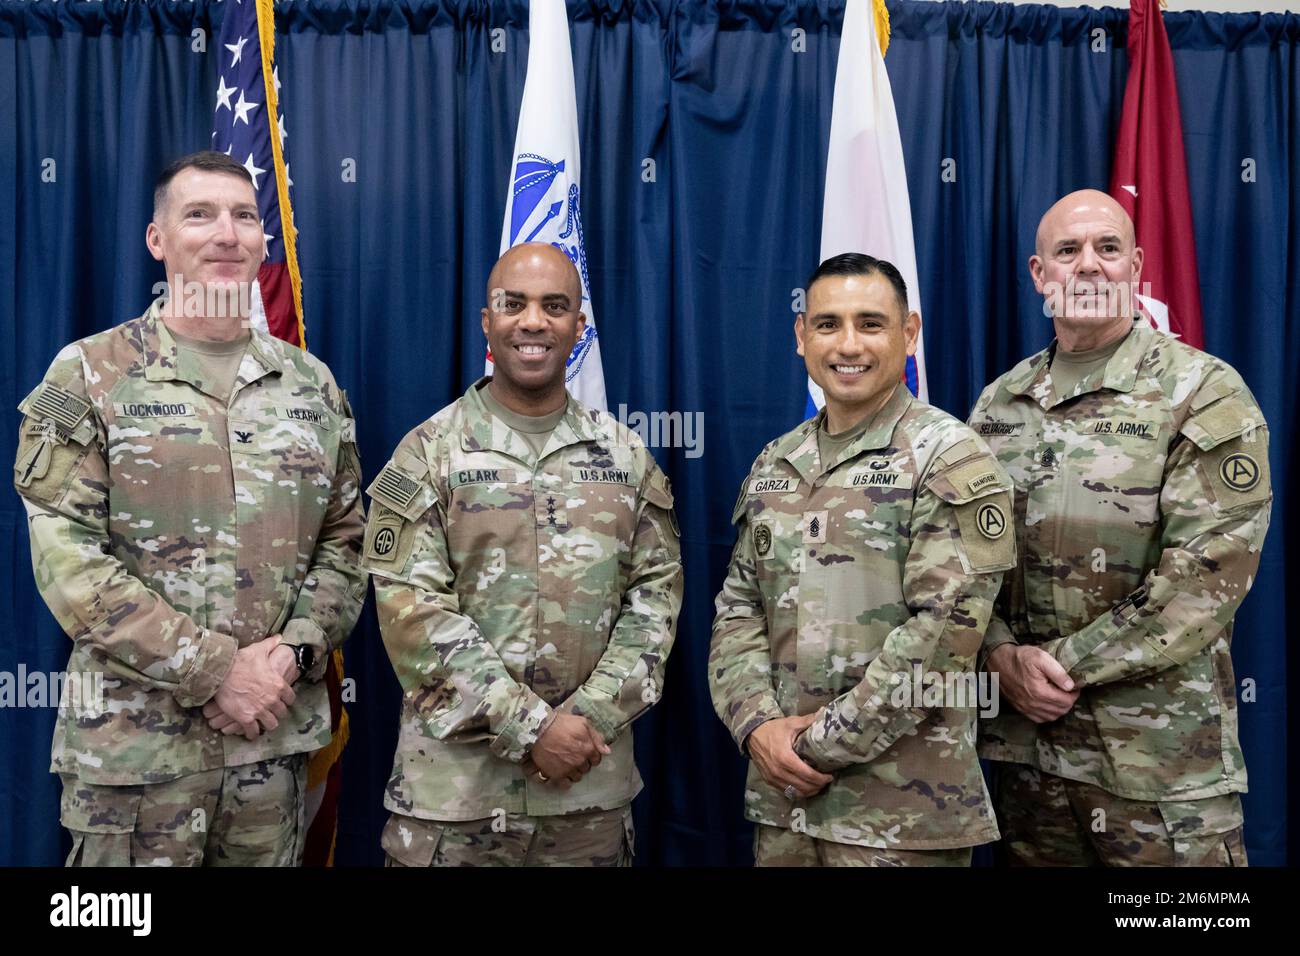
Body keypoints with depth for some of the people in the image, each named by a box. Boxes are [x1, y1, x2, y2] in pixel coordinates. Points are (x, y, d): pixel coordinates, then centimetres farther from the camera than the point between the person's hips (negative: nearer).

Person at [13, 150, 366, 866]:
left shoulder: (312, 385, 8)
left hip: (278, 735, 3)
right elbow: (67, 557, -10)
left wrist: (294, 649, -10)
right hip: (134, 745, -3)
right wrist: (212, 671, -16)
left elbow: (344, 540, 8)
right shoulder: (88, 377, -3)